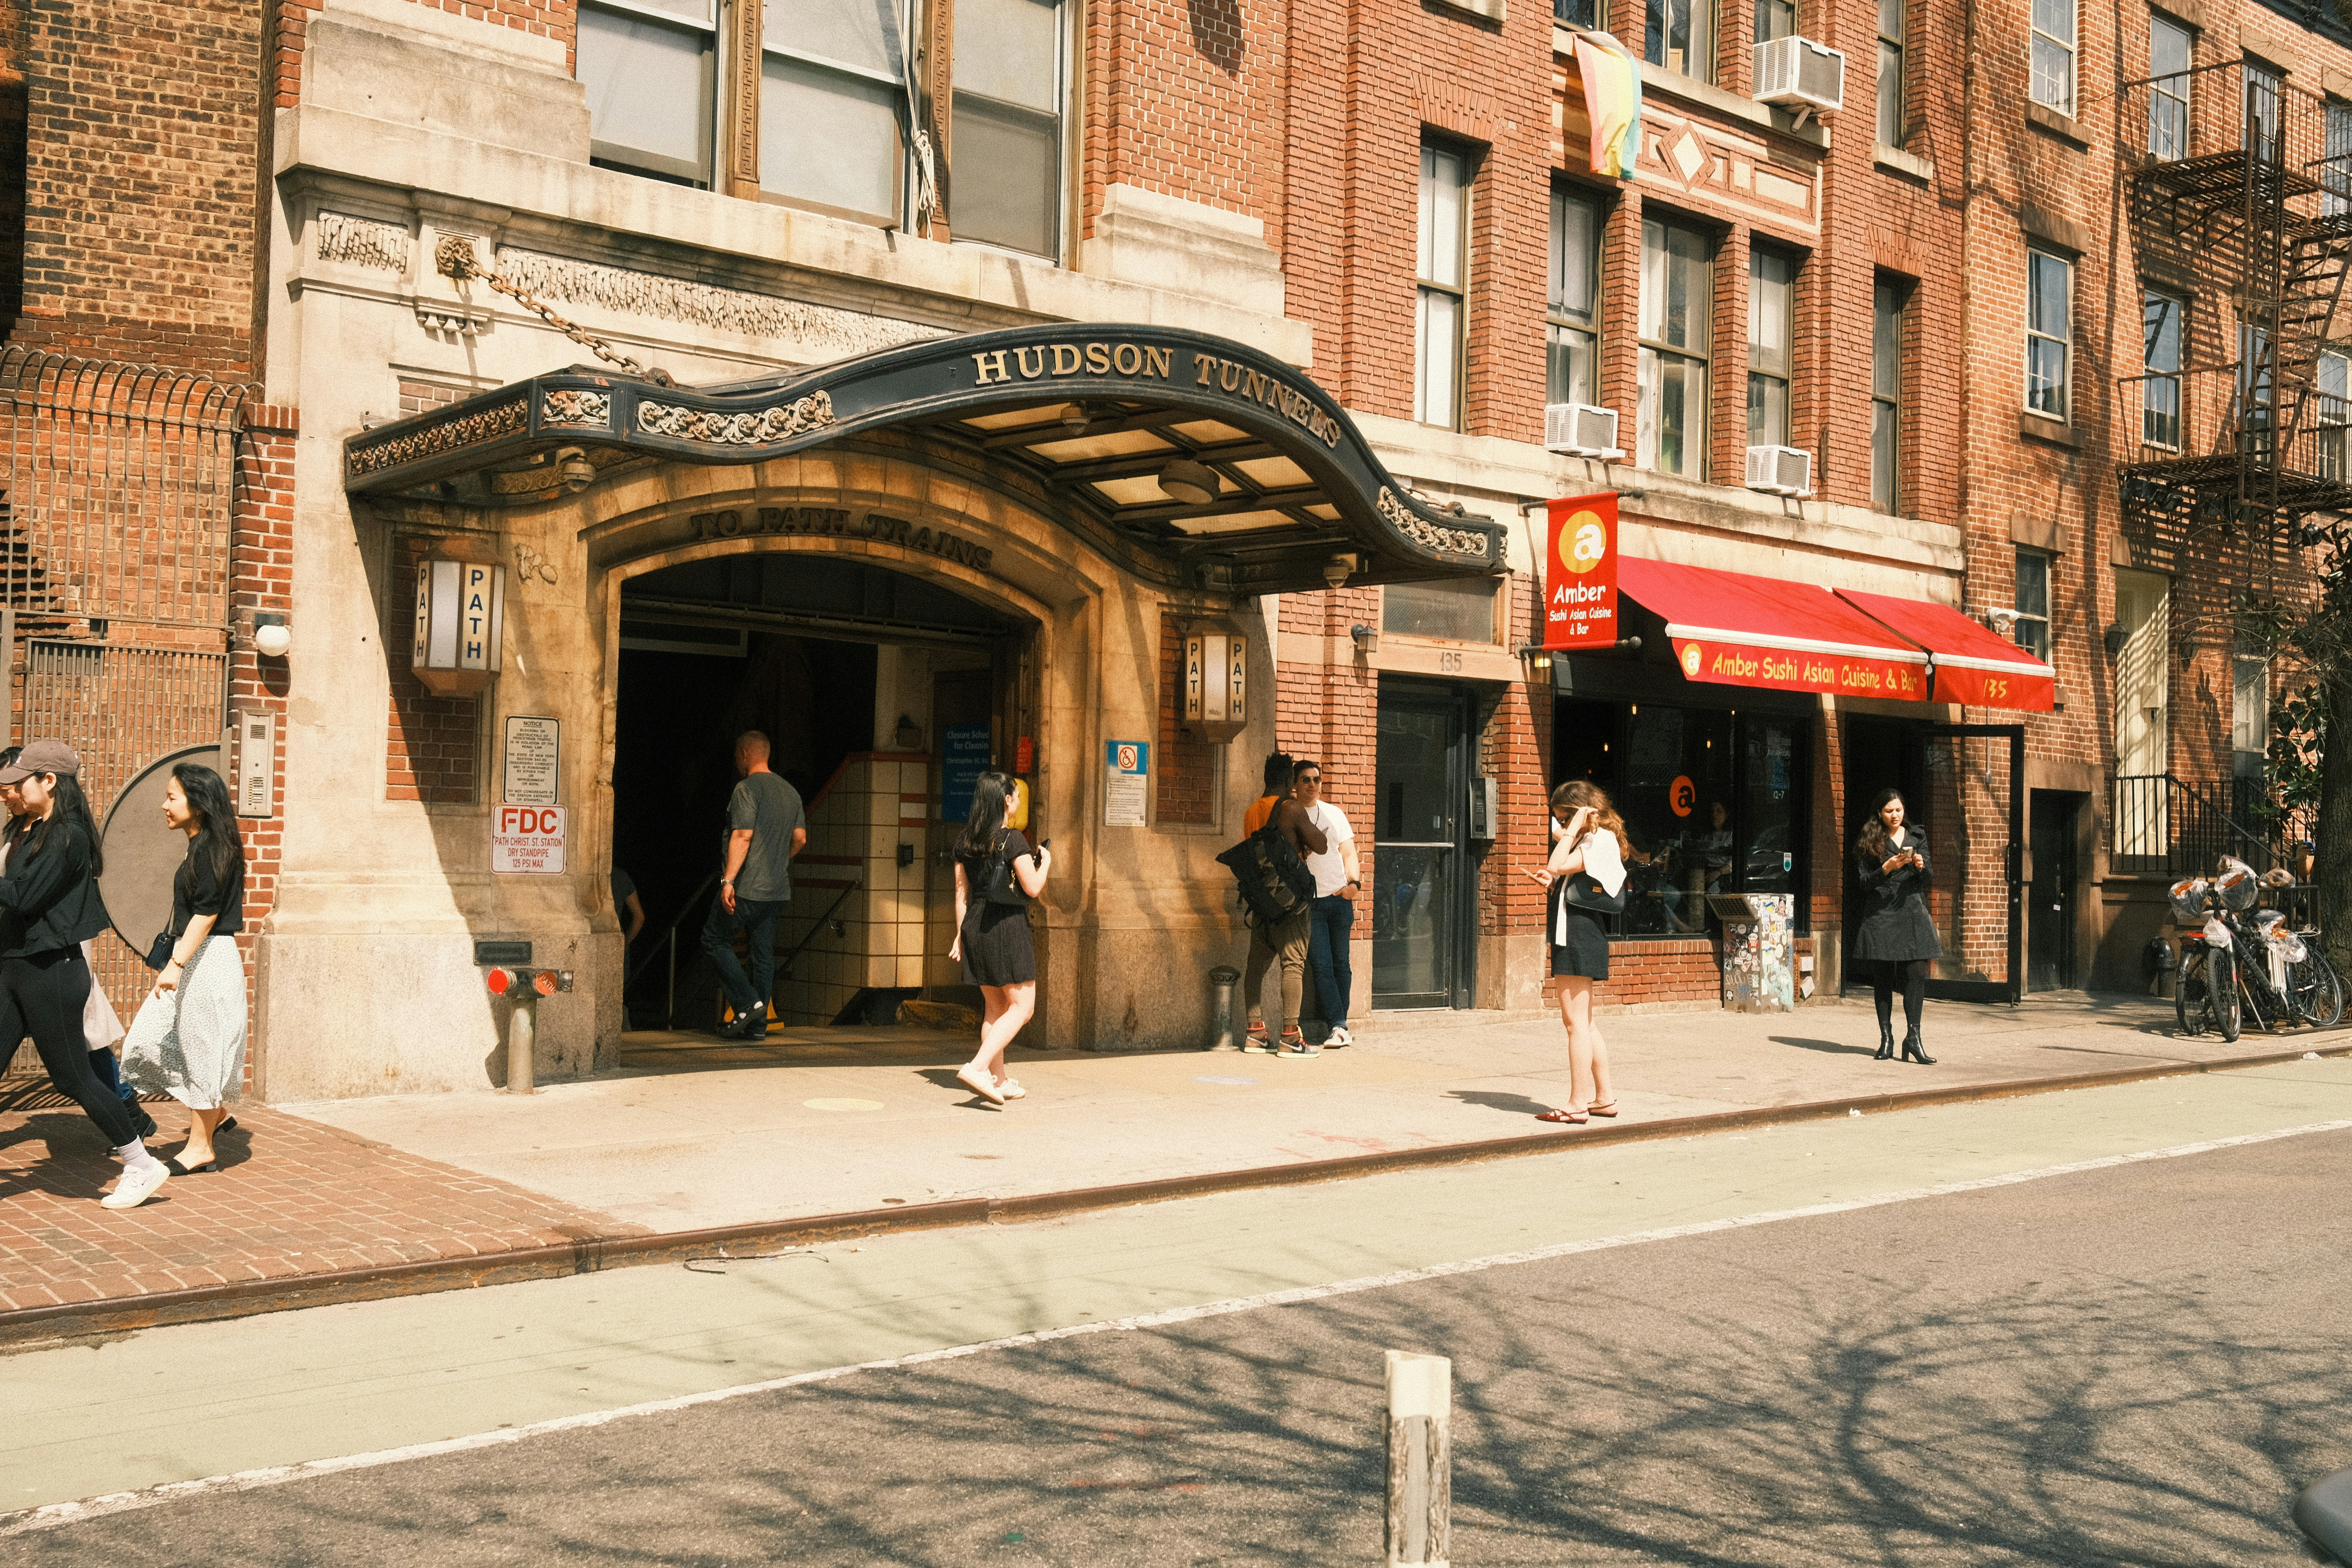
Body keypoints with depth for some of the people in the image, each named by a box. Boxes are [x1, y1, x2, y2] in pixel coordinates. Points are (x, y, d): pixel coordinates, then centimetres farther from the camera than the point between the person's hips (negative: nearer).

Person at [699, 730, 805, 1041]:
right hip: (779, 889, 7)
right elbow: (800, 838, 16)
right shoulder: (790, 792, 13)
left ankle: (748, 1003, -4)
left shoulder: (747, 789, -10)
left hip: (747, 887, -7)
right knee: (764, 953, 8)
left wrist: (728, 880, -22)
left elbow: (742, 837, -19)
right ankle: (758, 1025, 7)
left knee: (715, 940, 7)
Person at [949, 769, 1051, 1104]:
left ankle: (999, 1080, 21)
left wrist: (961, 934, 17)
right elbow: (1033, 888, -13)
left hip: (975, 926, 7)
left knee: (995, 1007, 17)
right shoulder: (1012, 839, -12)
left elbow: (961, 892, 12)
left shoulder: (964, 840, 8)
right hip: (1008, 926, -7)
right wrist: (1045, 862, 6)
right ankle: (977, 1067, -18)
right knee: (1023, 1006, -3)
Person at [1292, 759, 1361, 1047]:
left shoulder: (1335, 814, 12)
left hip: (1340, 897, 3)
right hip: (1310, 902, -3)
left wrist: (1354, 881, -7)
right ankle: (1338, 1028, -10)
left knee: (1341, 964, 5)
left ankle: (1339, 1023, 13)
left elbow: (1349, 853, 10)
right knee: (1322, 966, -9)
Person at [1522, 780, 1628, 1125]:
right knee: (1584, 1022, 15)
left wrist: (1573, 831, -14)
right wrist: (1552, 882, 2)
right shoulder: (1588, 841, 20)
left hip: (1580, 933, -11)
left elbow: (1556, 865, -22)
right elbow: (1560, 872, 22)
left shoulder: (1601, 840, -12)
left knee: (1575, 1020, -9)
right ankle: (1604, 1096, 22)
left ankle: (1578, 1103, -8)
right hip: (1571, 934, 11)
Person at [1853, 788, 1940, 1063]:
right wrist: (1887, 869, -16)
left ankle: (1914, 1036, -7)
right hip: (1880, 914, -2)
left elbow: (1926, 878, 10)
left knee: (1916, 973, -9)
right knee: (1883, 976, 1)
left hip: (1911, 912, 2)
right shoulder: (1870, 842, 6)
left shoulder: (1916, 838, 14)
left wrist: (1921, 866, -11)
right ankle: (1886, 1038, 7)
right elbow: (1864, 881, 0)